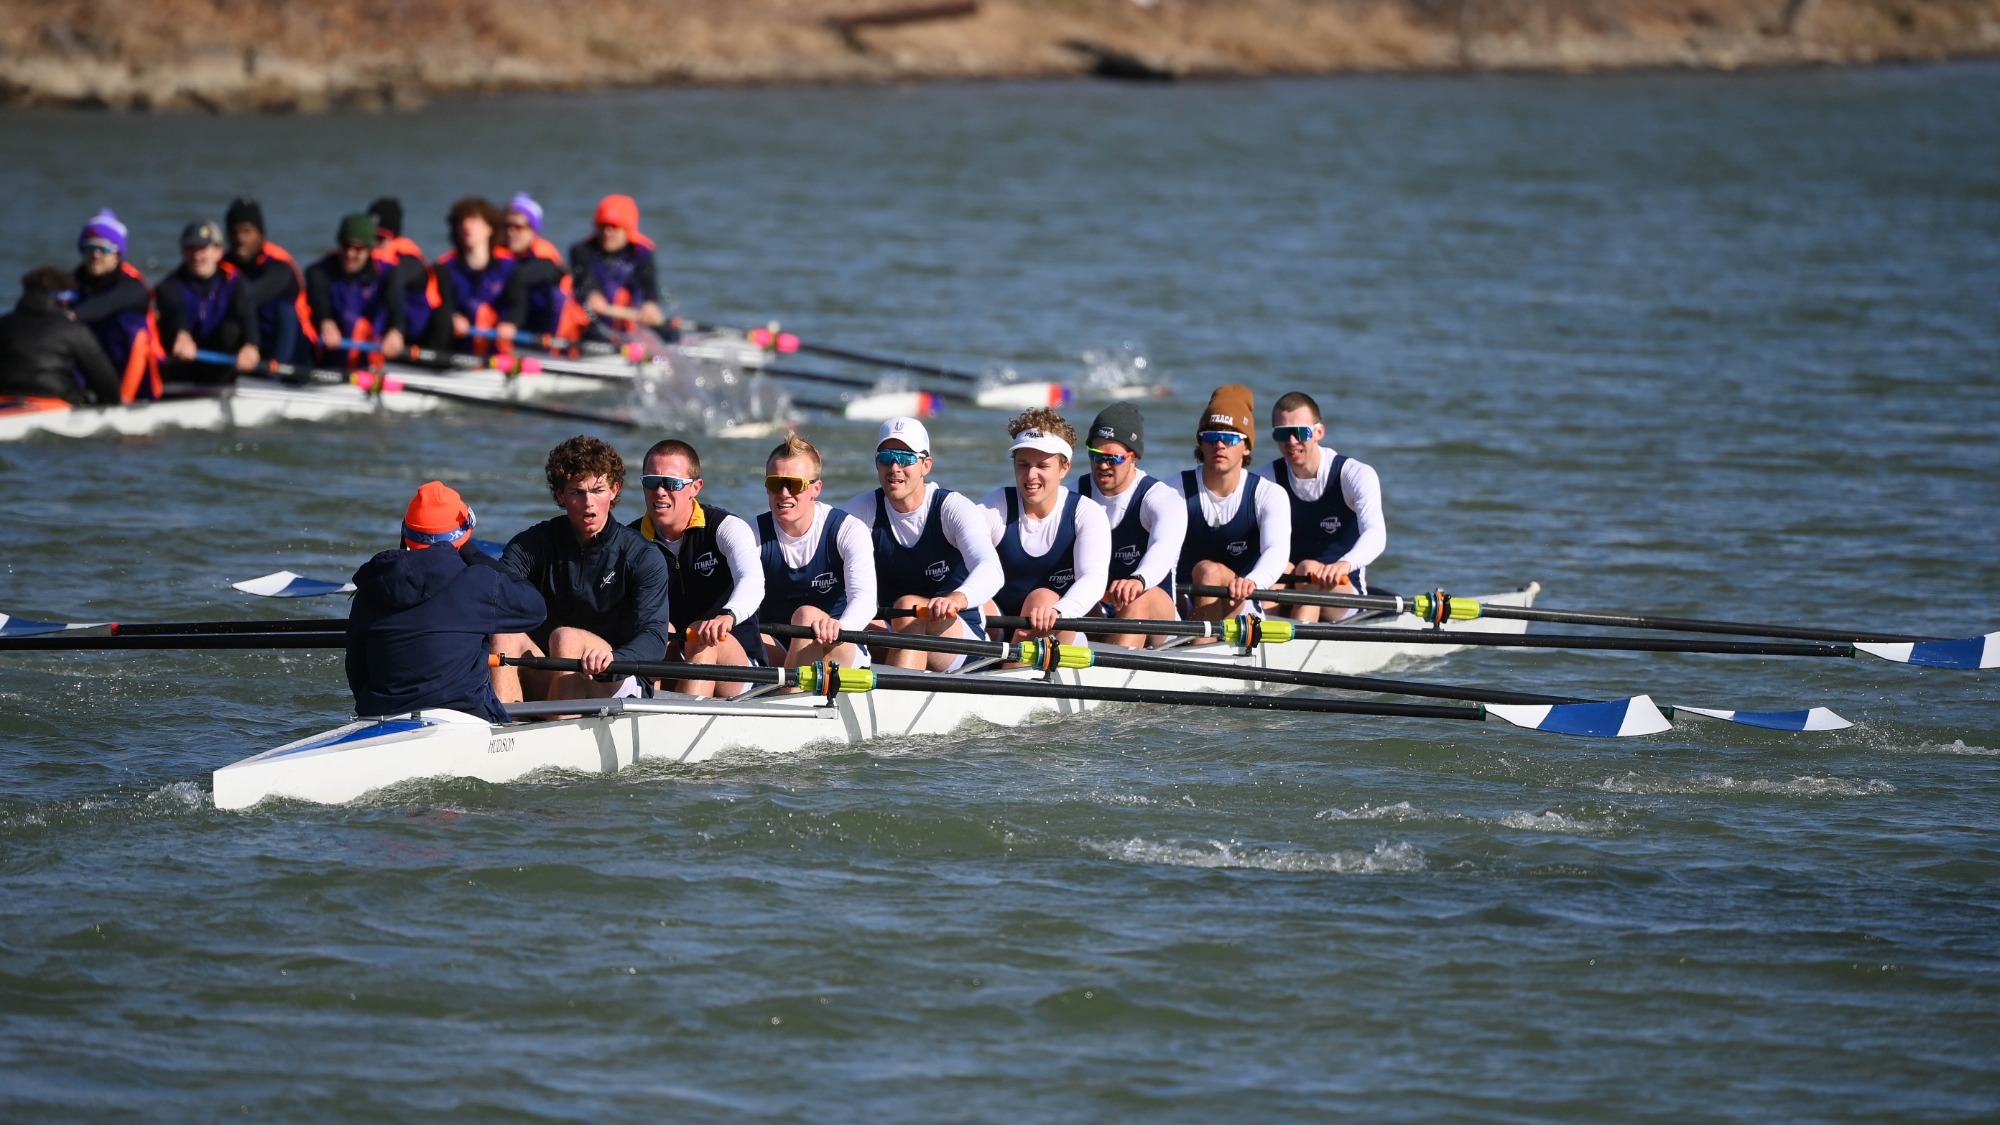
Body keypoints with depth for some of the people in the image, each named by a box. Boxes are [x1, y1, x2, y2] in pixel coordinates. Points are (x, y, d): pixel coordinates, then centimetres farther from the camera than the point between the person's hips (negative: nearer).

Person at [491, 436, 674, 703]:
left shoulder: (643, 556, -3)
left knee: (567, 637, -30)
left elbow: (654, 637, -16)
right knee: (504, 635, -25)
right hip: (542, 685, 3)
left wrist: (612, 660, -38)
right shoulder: (534, 544, 4)